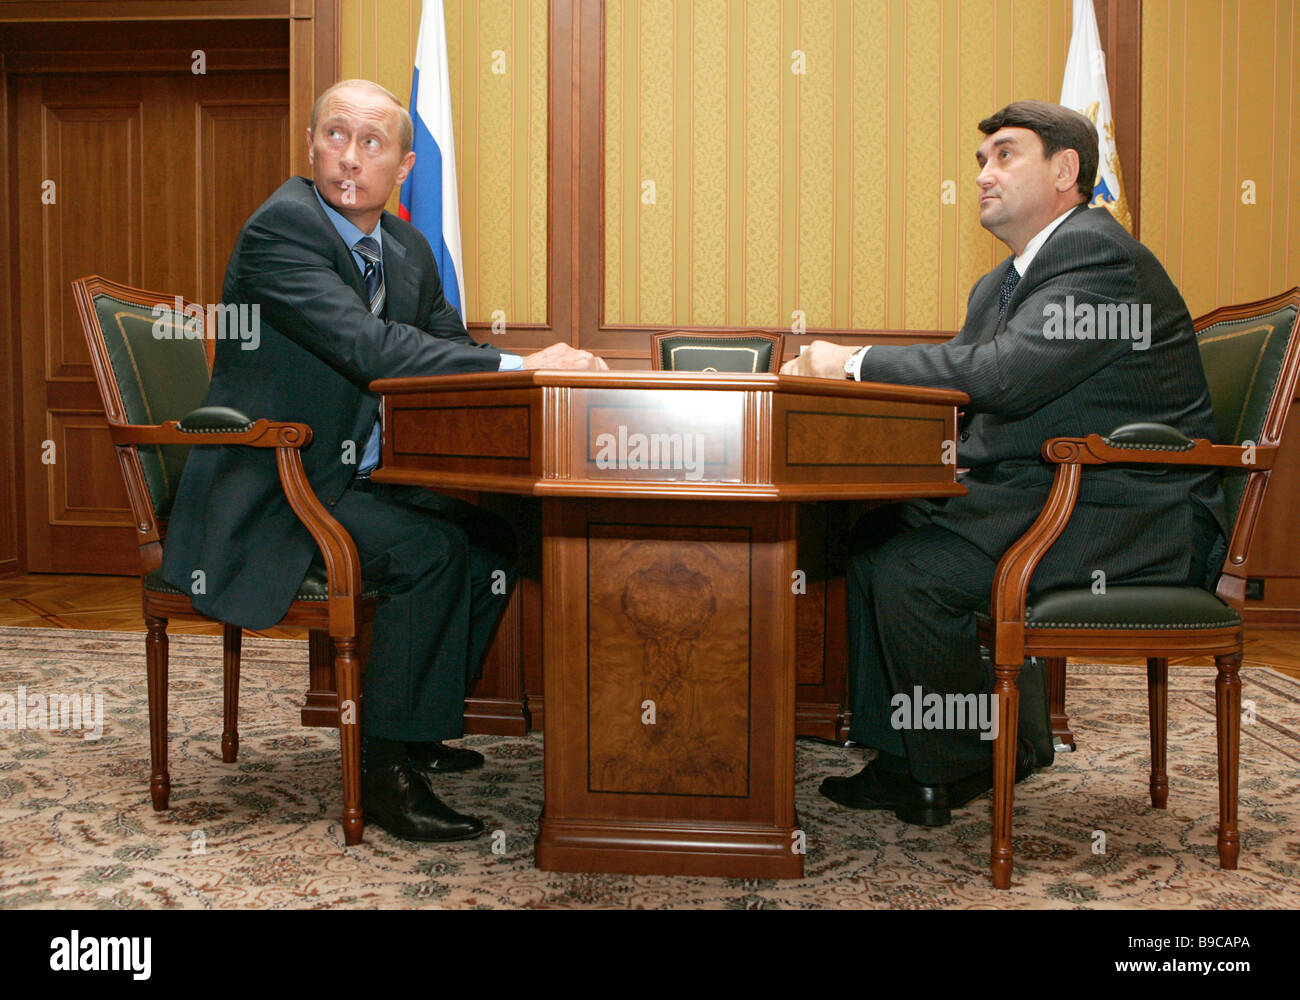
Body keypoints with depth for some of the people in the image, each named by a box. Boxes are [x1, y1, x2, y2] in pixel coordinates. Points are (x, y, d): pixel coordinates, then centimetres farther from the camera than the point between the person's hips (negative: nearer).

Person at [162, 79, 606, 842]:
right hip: (265, 494, -9)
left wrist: (540, 369, -10)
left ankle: (418, 726, 15)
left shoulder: (408, 250, 10)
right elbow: (368, 349, -30)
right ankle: (388, 769, -15)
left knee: (493, 536, 4)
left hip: (349, 478, 9)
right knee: (429, 550, -26)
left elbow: (451, 352, 11)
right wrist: (519, 364, -30)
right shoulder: (280, 227, -17)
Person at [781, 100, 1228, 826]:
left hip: (1131, 520, -10)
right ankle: (900, 756, 10)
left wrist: (858, 363, -17)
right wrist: (840, 376, -3)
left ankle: (971, 765, 2)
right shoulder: (1003, 283, 17)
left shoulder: (1097, 254, -14)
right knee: (871, 535, 2)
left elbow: (1003, 376, -27)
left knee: (910, 571, -21)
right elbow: (952, 386, 14)